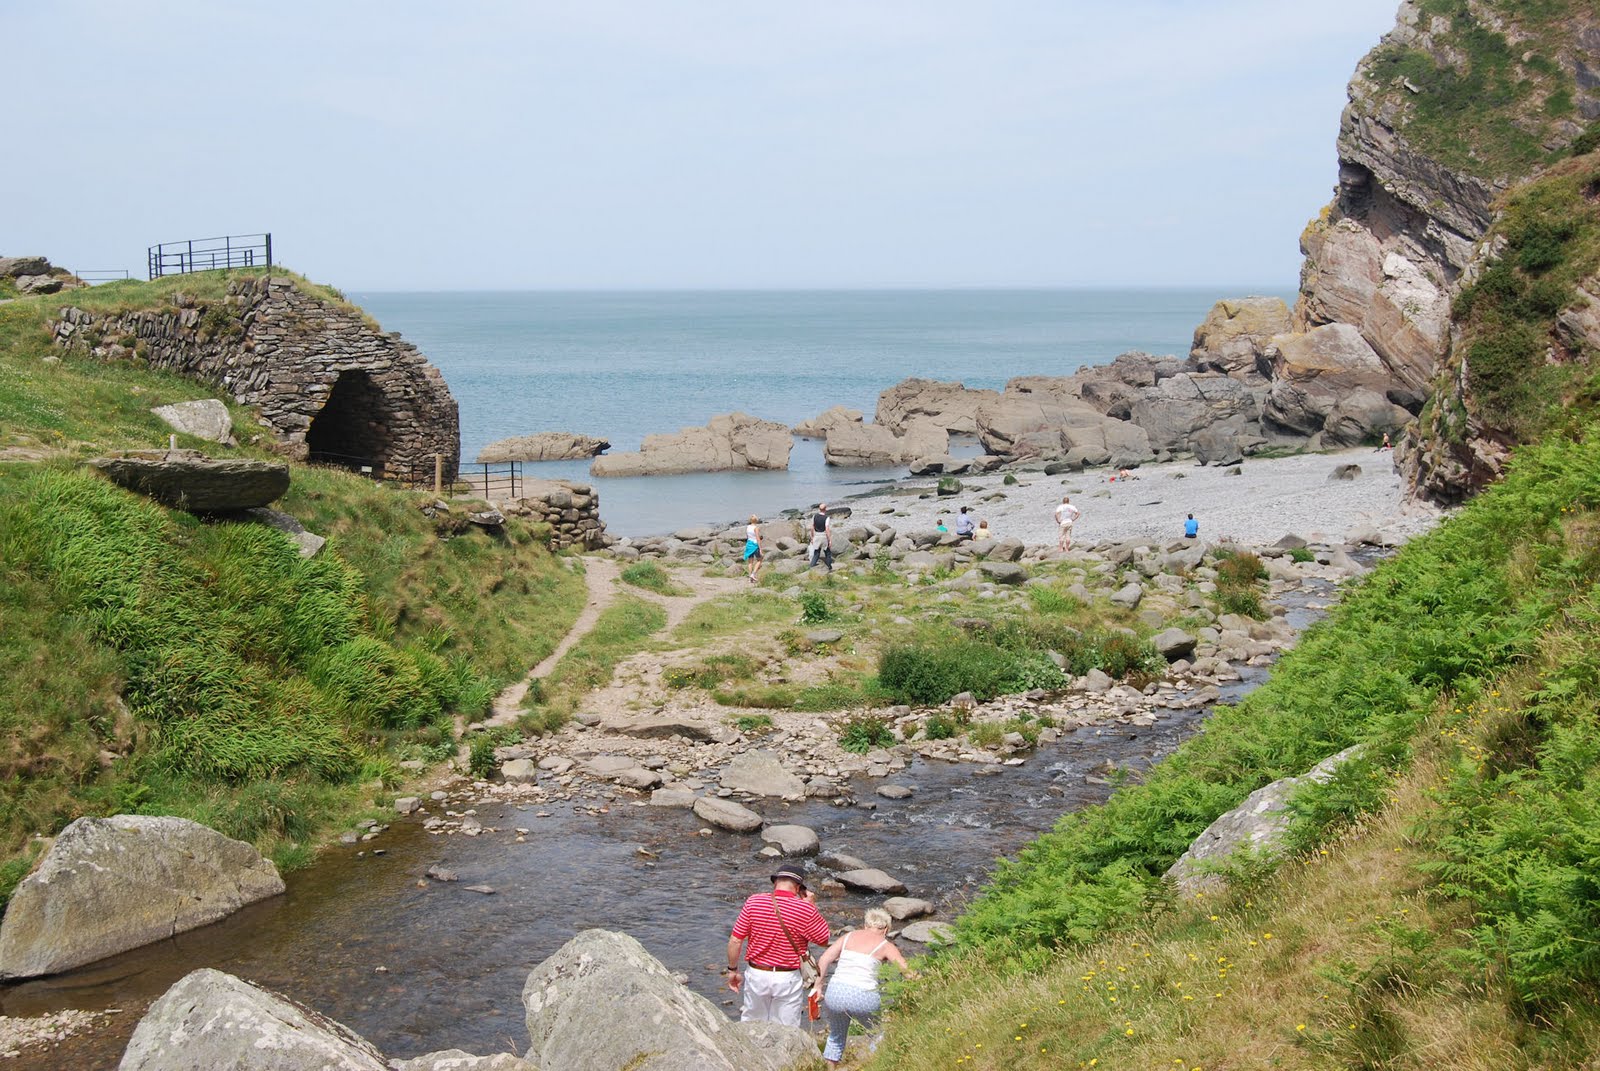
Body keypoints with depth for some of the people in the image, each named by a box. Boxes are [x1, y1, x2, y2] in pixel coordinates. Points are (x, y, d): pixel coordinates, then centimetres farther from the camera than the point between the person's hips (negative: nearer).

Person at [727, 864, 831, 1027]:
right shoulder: (805, 909, -16)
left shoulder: (754, 902, -11)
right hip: (788, 979, -2)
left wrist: (732, 970, 6)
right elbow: (825, 939, 0)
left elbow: (735, 941, -7)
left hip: (756, 975, 2)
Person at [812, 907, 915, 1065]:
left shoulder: (849, 936, 17)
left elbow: (824, 959, 9)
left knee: (836, 1038, 27)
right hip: (863, 997, -3)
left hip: (835, 993, 3)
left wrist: (818, 986, 10)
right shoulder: (886, 946, 8)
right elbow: (907, 971, -1)